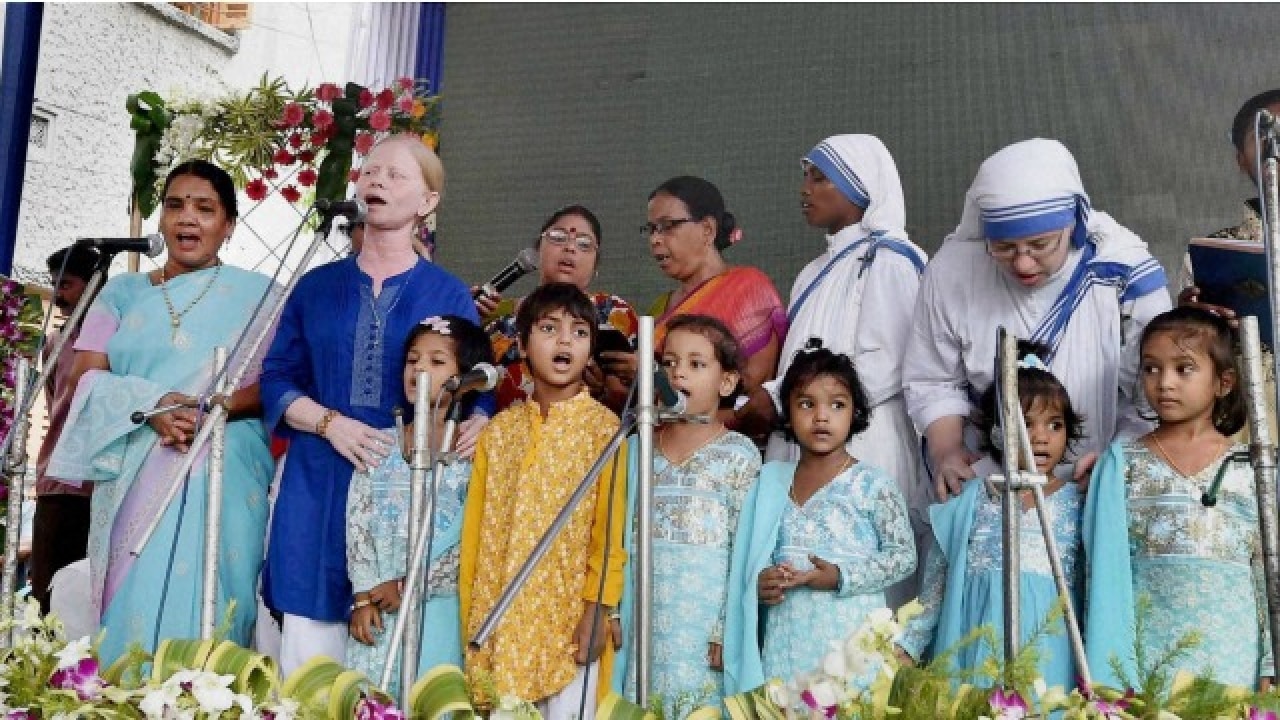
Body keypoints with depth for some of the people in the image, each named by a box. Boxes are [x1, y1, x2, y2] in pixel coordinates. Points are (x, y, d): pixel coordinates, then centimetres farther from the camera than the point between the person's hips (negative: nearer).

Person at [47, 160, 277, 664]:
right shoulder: (122, 292, 15)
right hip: (133, 479, 3)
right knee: (129, 613, 0)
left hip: (221, 476, -2)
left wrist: (209, 411, -18)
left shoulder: (256, 295, 6)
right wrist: (150, 406, -13)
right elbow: (84, 376, 5)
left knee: (198, 614, -8)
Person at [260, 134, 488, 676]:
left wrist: (475, 425, -19)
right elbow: (277, 379, 9)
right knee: (308, 655, 1)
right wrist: (329, 422, -10)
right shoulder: (316, 286, 11)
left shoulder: (448, 295, 6)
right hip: (318, 488, 2)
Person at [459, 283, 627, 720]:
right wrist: (471, 614, 6)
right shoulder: (498, 429, 7)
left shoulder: (602, 427, -4)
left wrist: (598, 609, -11)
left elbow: (609, 527, -7)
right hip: (502, 617, 4)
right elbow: (476, 528, 8)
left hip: (570, 614, -3)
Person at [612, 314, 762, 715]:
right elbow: (623, 539, 9)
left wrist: (727, 628, -11)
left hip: (704, 617, -3)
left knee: (700, 705, 2)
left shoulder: (740, 454, -5)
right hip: (645, 614, 4)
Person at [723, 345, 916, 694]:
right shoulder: (772, 481, 8)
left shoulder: (872, 483, -4)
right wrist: (760, 583, -6)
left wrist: (841, 576, -15)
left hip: (849, 639, -3)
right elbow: (750, 558, 15)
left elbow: (904, 555, -4)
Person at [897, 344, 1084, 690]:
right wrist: (909, 644, 4)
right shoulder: (971, 500, 3)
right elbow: (935, 585, 7)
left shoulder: (1078, 502, 4)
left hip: (1045, 647, 0)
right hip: (975, 645, 0)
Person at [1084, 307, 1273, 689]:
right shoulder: (1122, 462, 4)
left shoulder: (1251, 468, 6)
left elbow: (1268, 574, 6)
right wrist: (1104, 673, -5)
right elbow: (1105, 569, 1)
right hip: (1146, 651, -1)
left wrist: (1268, 670, 2)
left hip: (1231, 656, 1)